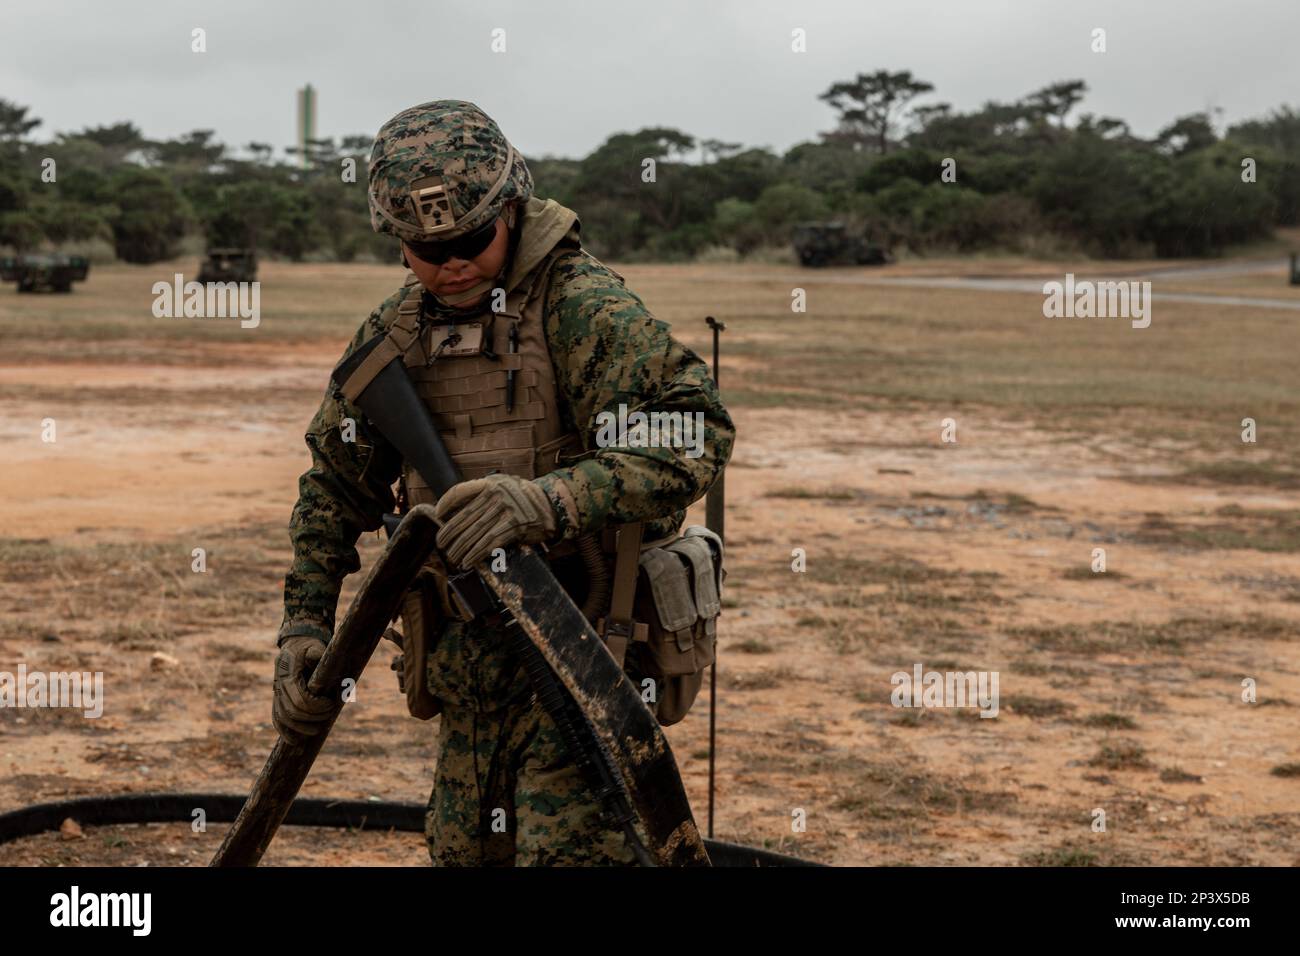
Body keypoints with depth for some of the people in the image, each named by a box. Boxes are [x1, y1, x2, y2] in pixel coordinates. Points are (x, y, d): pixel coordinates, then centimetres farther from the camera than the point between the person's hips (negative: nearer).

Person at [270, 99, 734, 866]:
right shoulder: (393, 333, 7)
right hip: (472, 662, 7)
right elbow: (335, 485, 17)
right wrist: (305, 624, 7)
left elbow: (695, 431, -27)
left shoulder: (582, 306, -15)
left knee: (568, 850, -13)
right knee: (463, 850, 13)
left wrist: (548, 500, -39)